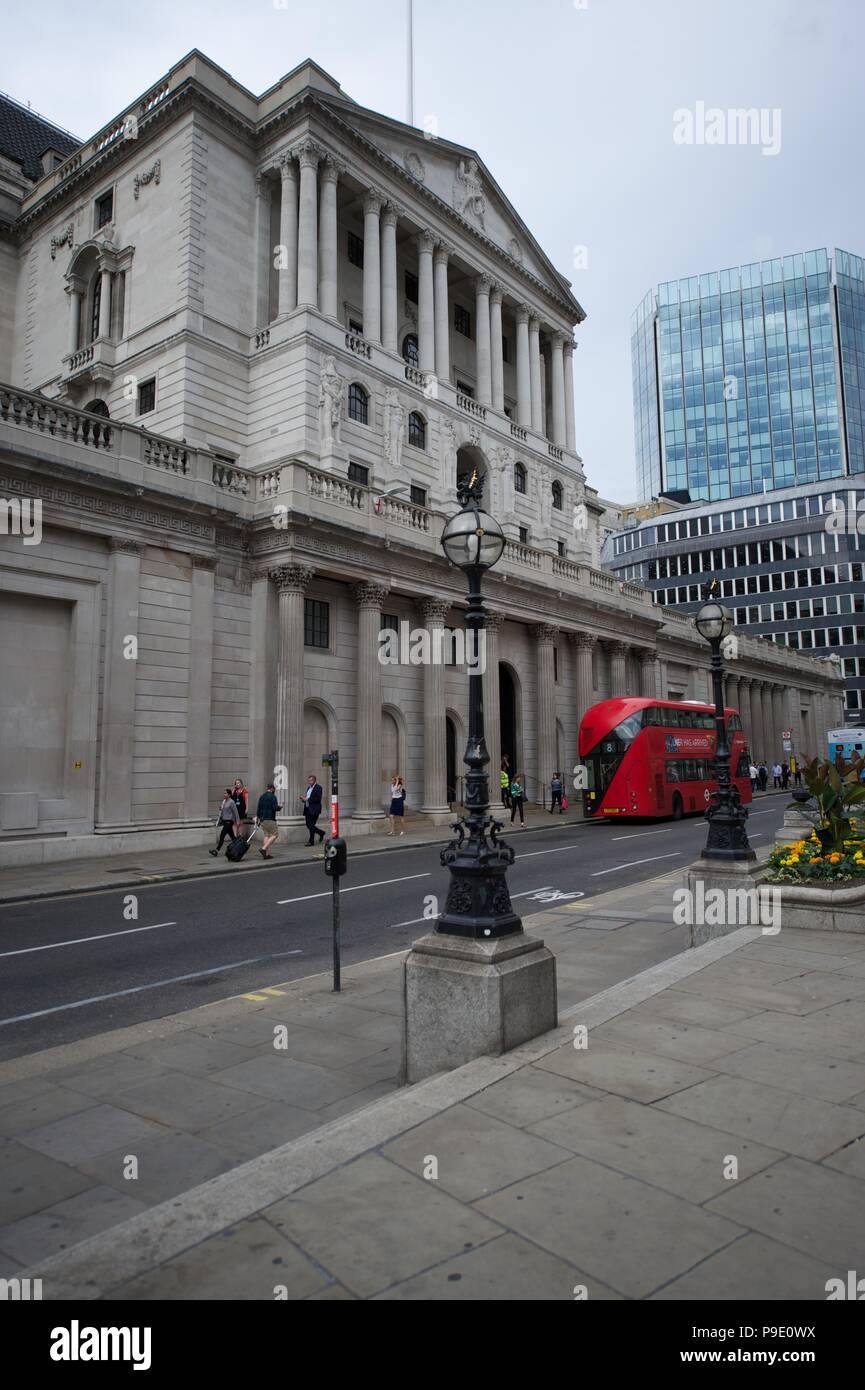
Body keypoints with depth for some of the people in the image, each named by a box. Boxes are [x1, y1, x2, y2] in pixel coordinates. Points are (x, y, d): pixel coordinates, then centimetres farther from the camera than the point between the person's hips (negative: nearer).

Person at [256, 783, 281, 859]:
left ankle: (265, 854, 4)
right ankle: (264, 849, -17)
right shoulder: (272, 796, -9)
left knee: (266, 835, 11)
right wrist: (280, 807, 3)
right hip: (270, 819, -8)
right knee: (275, 834, -3)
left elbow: (258, 808, 17)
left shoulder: (262, 796, 14)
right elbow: (275, 808, -18)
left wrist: (258, 818, 24)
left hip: (262, 819, 8)